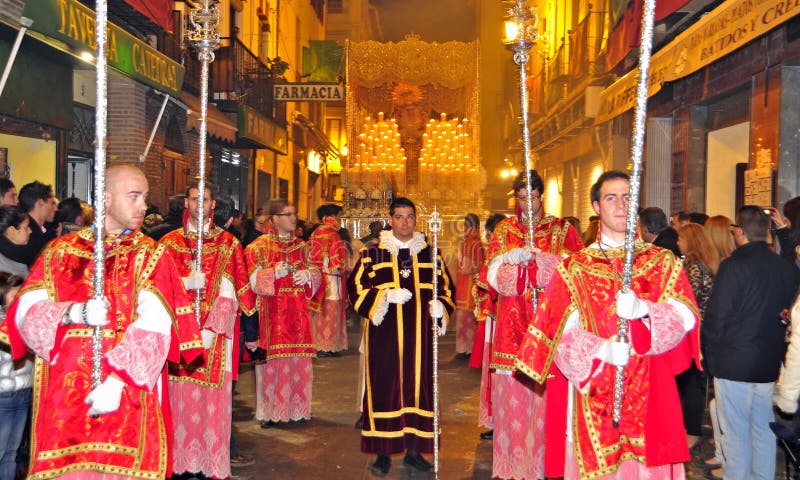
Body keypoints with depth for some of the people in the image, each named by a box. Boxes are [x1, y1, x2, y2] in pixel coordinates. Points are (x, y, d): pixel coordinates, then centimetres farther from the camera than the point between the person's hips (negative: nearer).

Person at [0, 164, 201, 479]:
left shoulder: (151, 257, 3)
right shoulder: (60, 251, 10)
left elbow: (152, 328, -11)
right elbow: (26, 311, -1)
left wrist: (119, 380, -22)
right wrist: (74, 313, -19)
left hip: (126, 397, -1)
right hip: (63, 399, 2)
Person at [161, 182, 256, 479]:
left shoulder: (228, 243, 5)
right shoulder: (170, 242, 9)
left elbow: (231, 293, -2)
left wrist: (211, 330, -12)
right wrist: (187, 283, -15)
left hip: (216, 334, -1)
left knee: (214, 398, -1)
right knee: (181, 396, 2)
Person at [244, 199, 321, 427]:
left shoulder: (301, 245, 14)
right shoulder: (259, 246, 0)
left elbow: (315, 275, 16)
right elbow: (253, 279, -5)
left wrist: (308, 275, -6)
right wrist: (274, 272, -20)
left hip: (297, 313, 4)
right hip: (272, 313, -4)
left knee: (298, 359, 4)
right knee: (272, 359, -4)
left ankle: (295, 407, 15)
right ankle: (268, 410, 6)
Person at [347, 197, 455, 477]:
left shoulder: (431, 253, 11)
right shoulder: (372, 253, 4)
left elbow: (445, 287, 13)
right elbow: (356, 288, 0)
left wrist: (440, 306, -8)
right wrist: (385, 296, -15)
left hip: (420, 335, 2)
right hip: (384, 335, -2)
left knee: (419, 387, 5)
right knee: (384, 388, -1)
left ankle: (414, 450, 19)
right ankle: (383, 453, 11)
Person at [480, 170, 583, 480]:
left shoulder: (562, 230, 7)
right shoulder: (505, 229, 12)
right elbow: (491, 274, 2)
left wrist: (535, 257, -15)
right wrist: (513, 258, -16)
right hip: (513, 324, 1)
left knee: (546, 394, -3)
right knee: (513, 392, 2)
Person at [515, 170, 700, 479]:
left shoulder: (663, 263, 9)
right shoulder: (574, 269, 5)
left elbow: (685, 316, -6)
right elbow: (560, 331, -7)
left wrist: (643, 309, -25)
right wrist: (599, 349, -24)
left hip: (649, 395, 1)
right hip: (591, 395, -1)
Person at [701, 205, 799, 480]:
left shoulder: (733, 267, -17)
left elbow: (716, 317, -16)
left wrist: (708, 351, -1)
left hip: (733, 364, -6)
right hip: (771, 364, 6)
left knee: (736, 434, 4)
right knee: (764, 431, 16)